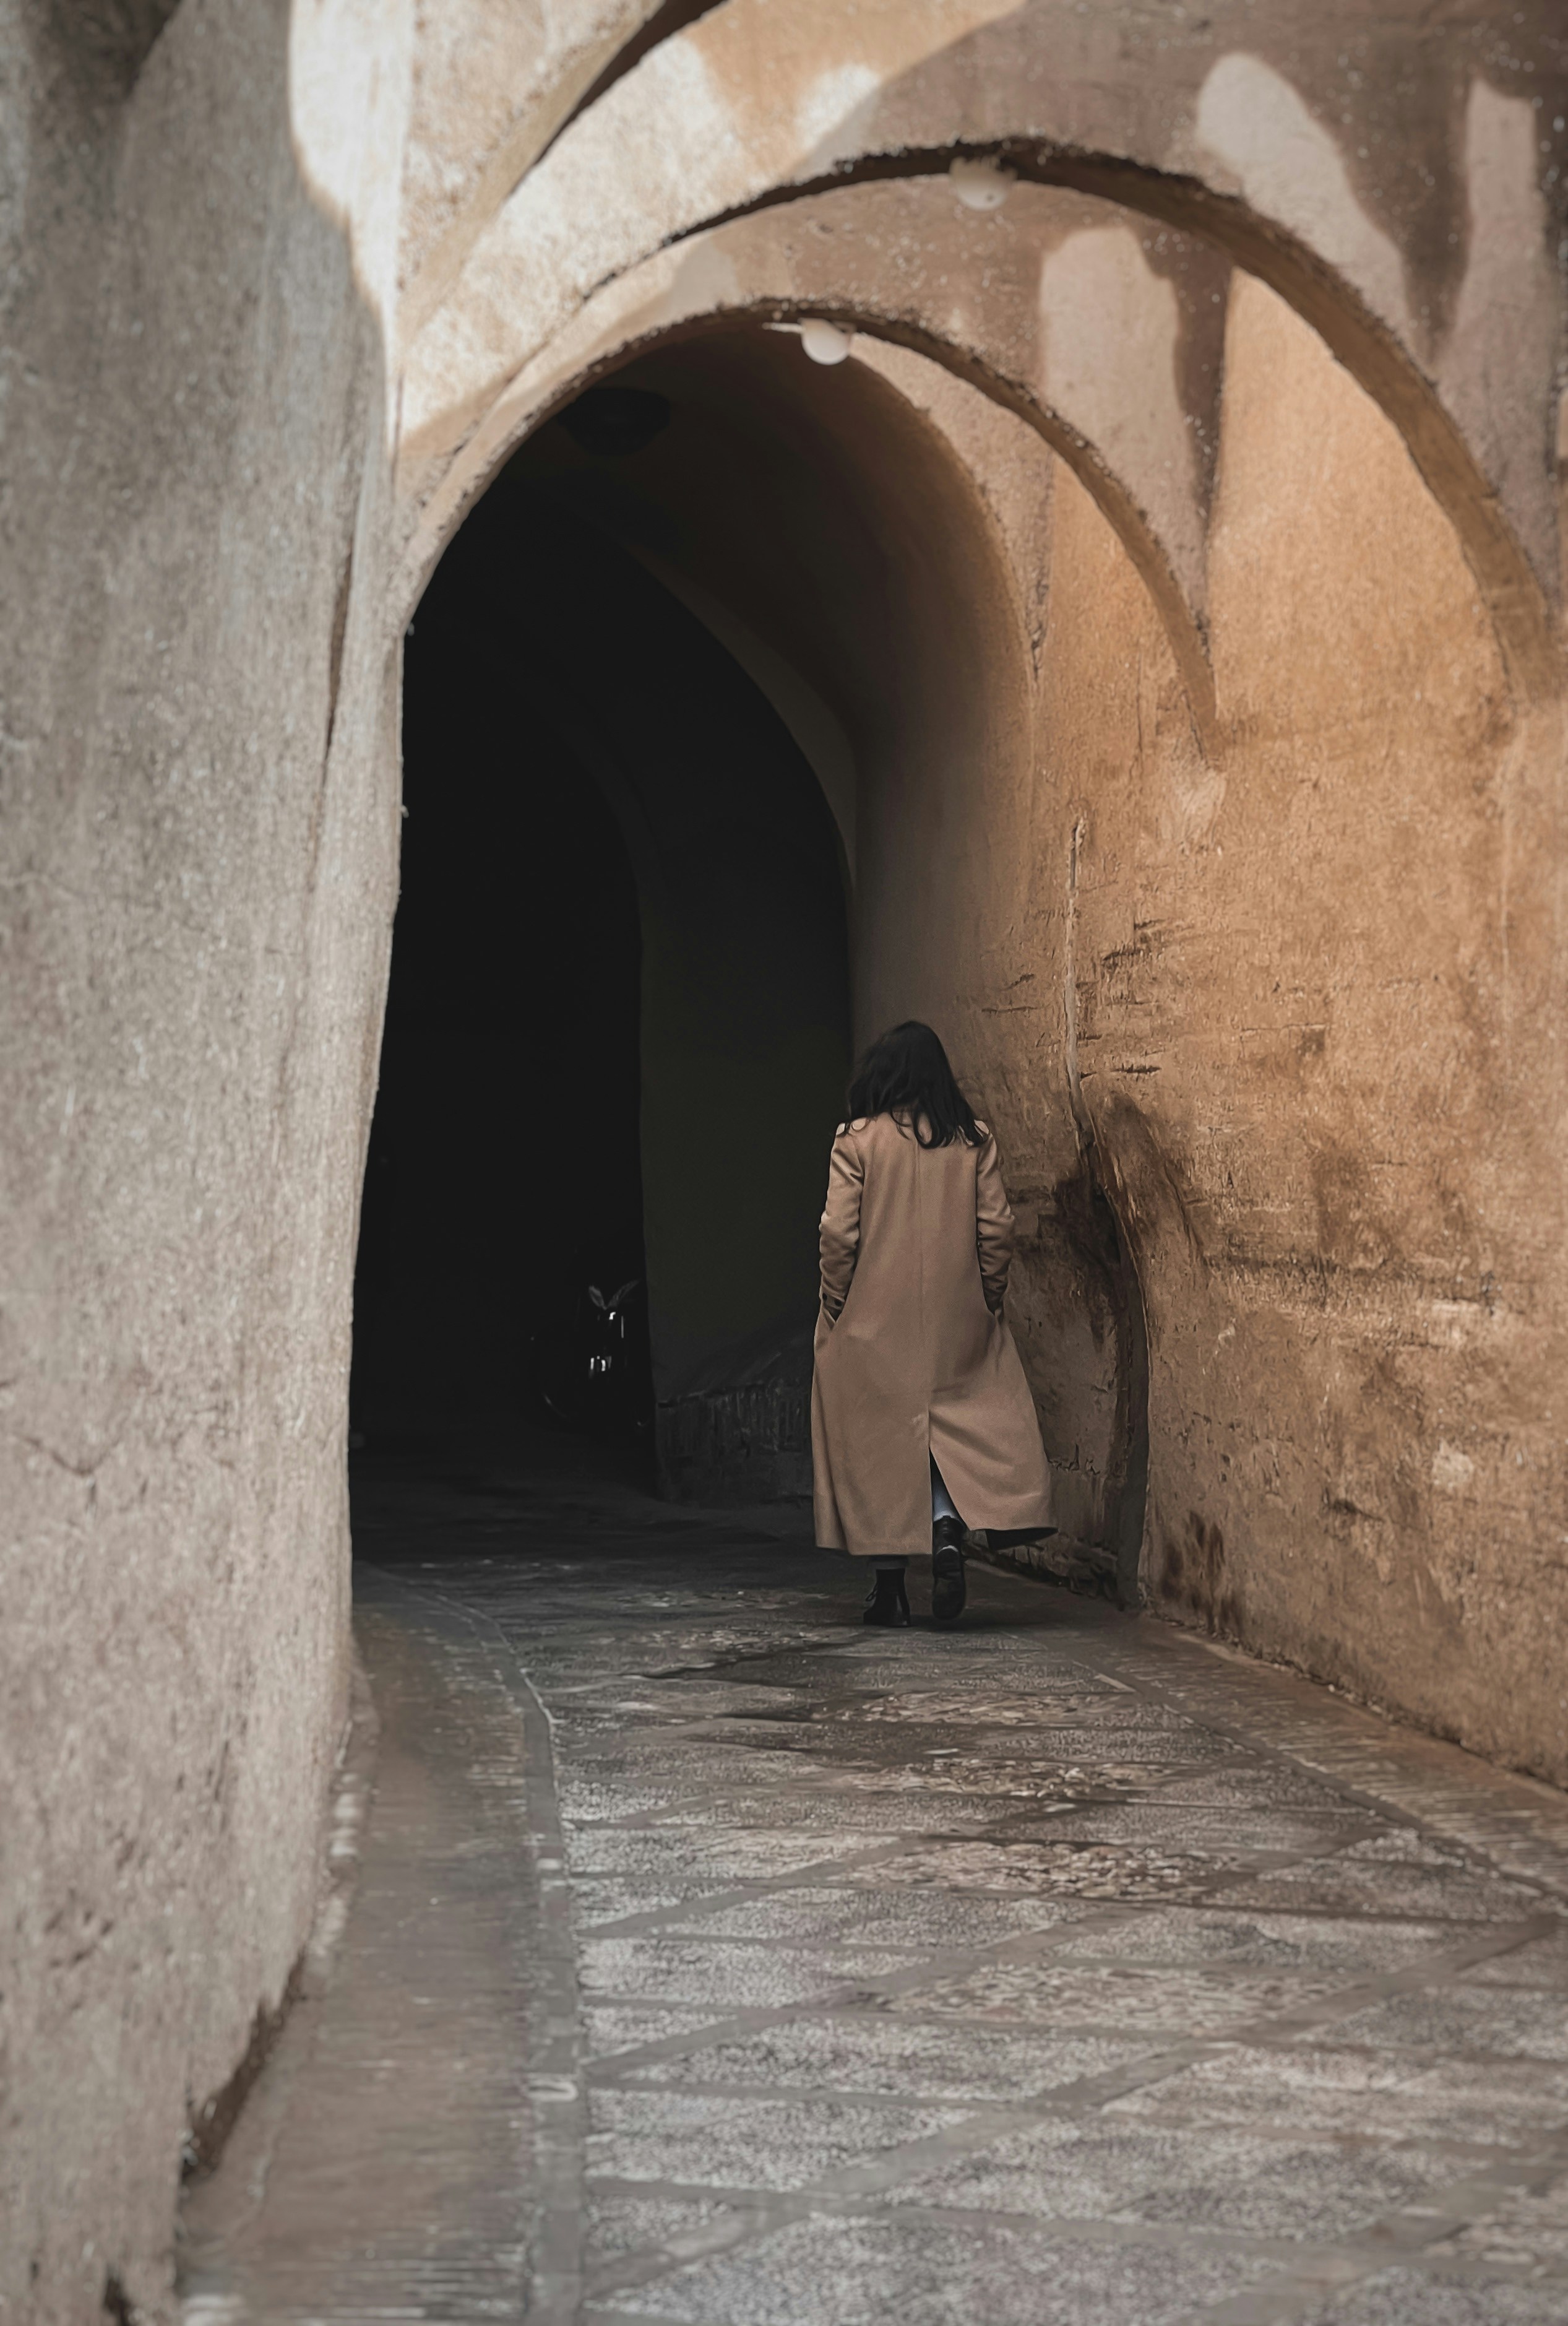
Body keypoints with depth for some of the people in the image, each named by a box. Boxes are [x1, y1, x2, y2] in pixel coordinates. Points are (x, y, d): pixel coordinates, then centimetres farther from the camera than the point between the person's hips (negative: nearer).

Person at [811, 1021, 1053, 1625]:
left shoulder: (857, 1139, -6)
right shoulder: (973, 1141, 1)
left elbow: (839, 1235, -8)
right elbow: (996, 1230, -1)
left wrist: (834, 1309, 3)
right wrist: (989, 1302, 11)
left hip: (874, 1322, -2)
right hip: (956, 1320, 2)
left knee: (878, 1439, 7)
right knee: (952, 1426, 12)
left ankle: (889, 1586, 9)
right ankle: (948, 1529, -16)